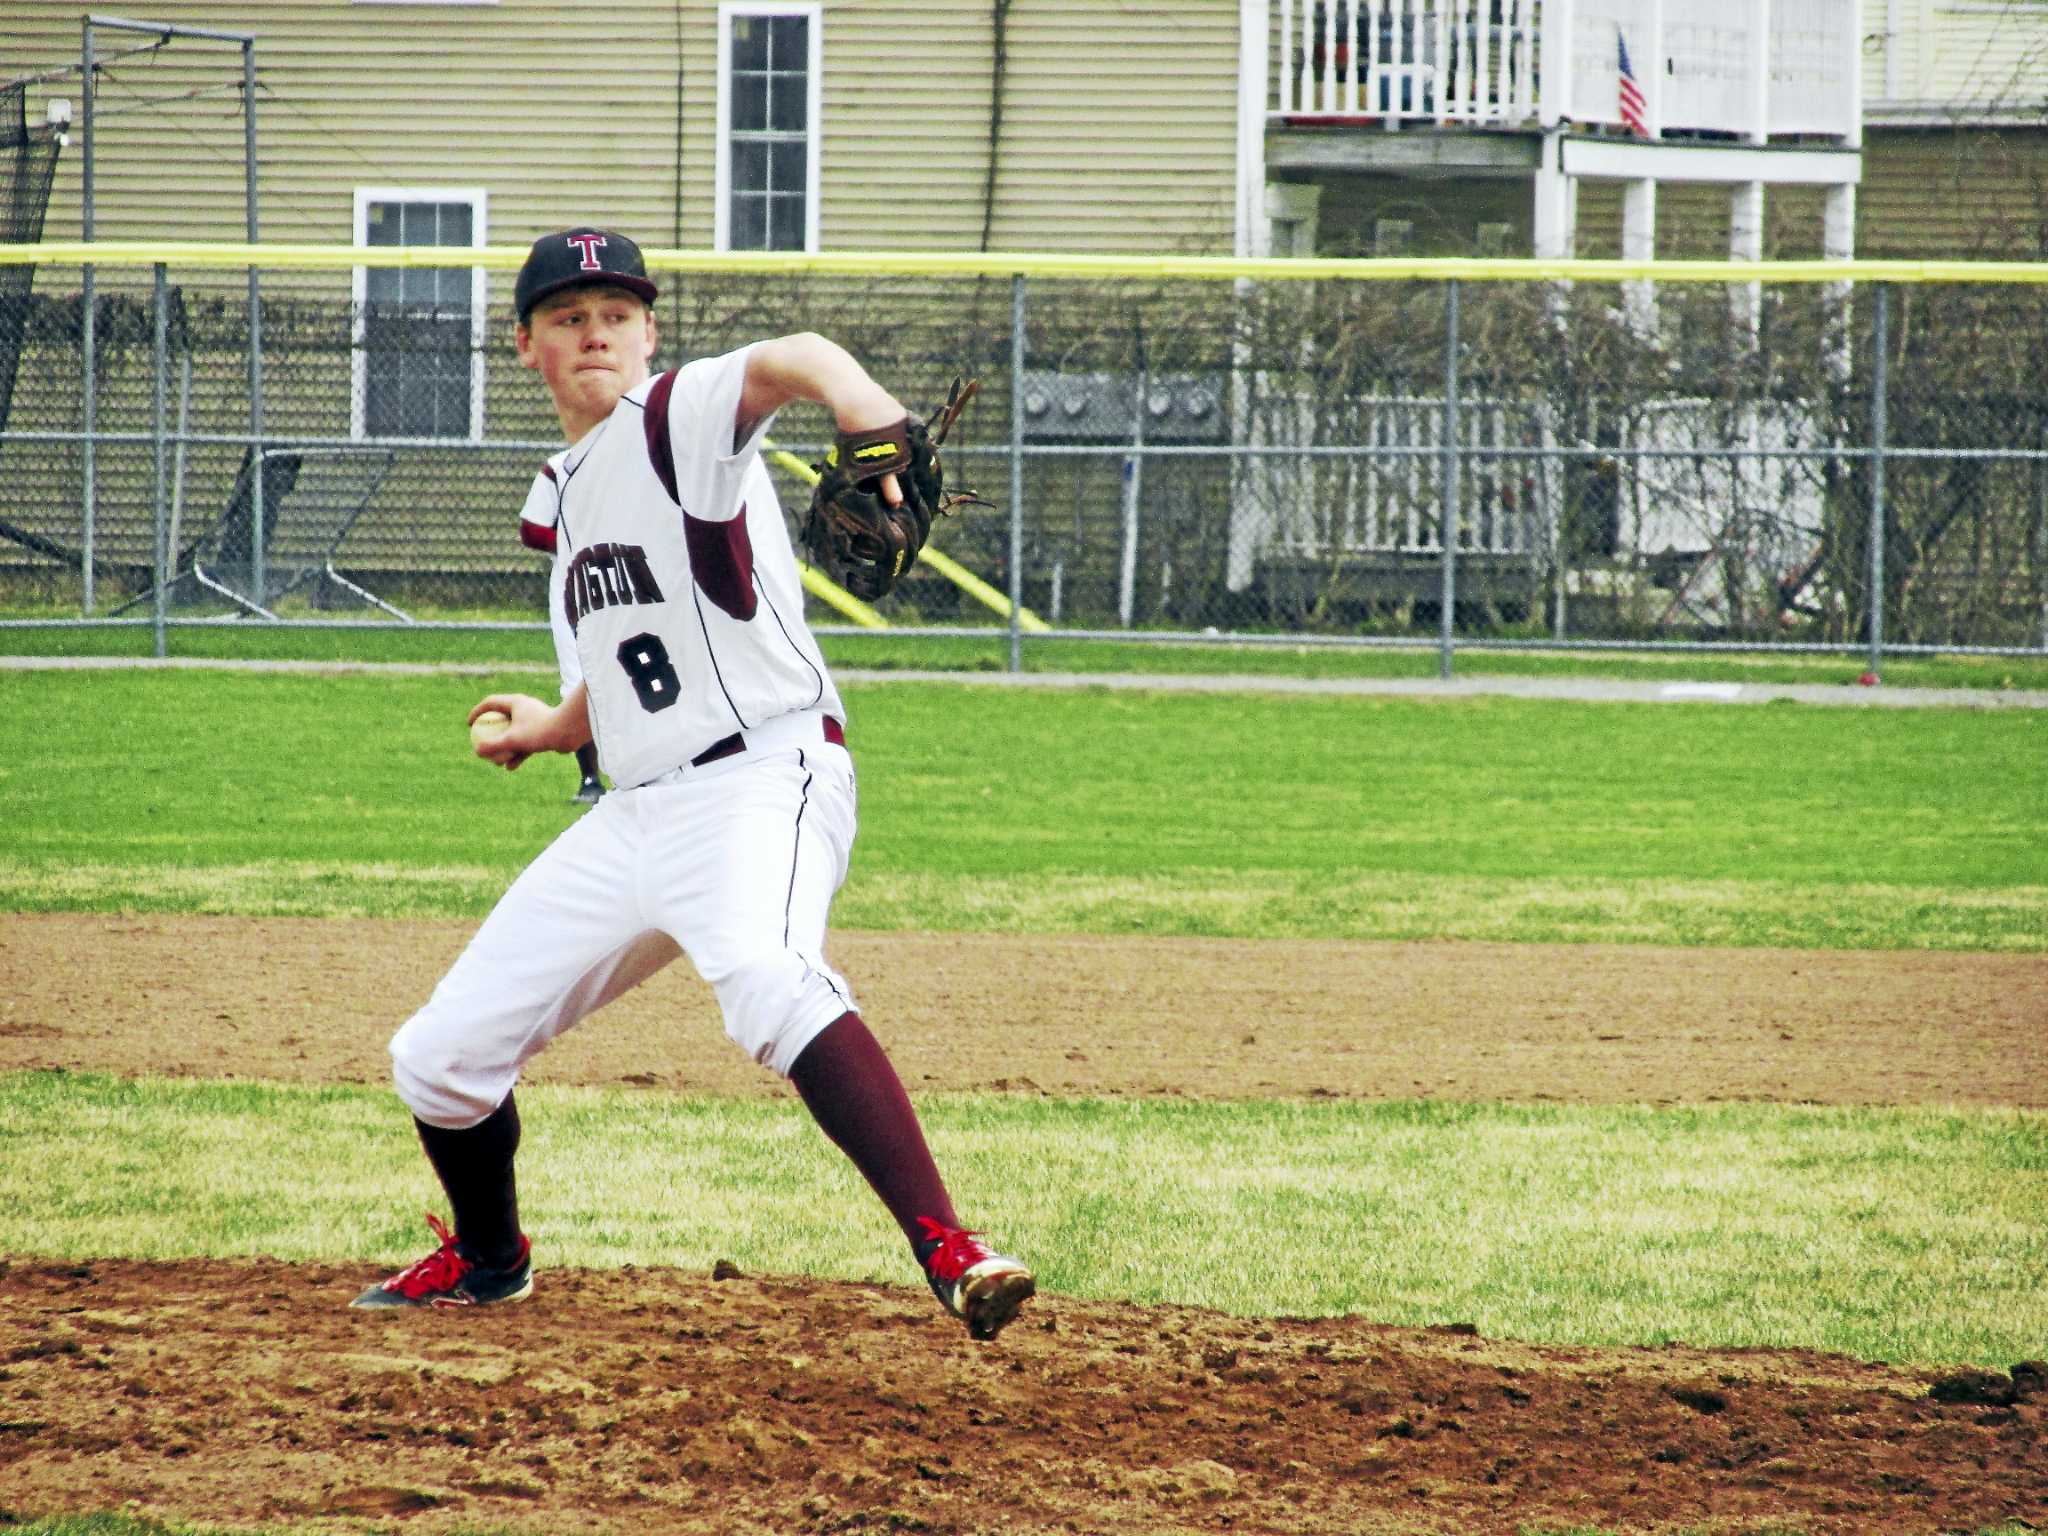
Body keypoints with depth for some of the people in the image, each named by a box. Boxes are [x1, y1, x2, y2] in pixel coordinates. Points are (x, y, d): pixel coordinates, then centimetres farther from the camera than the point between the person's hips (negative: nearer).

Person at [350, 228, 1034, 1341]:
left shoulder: (680, 417, -6)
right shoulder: (566, 495, 18)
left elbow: (788, 362, -30)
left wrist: (862, 408, -51)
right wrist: (556, 728, 16)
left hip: (763, 778, -8)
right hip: (632, 818, 8)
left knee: (764, 978, -40)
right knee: (439, 1057, 10)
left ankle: (950, 1252, -46)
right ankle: (488, 1261, 40)